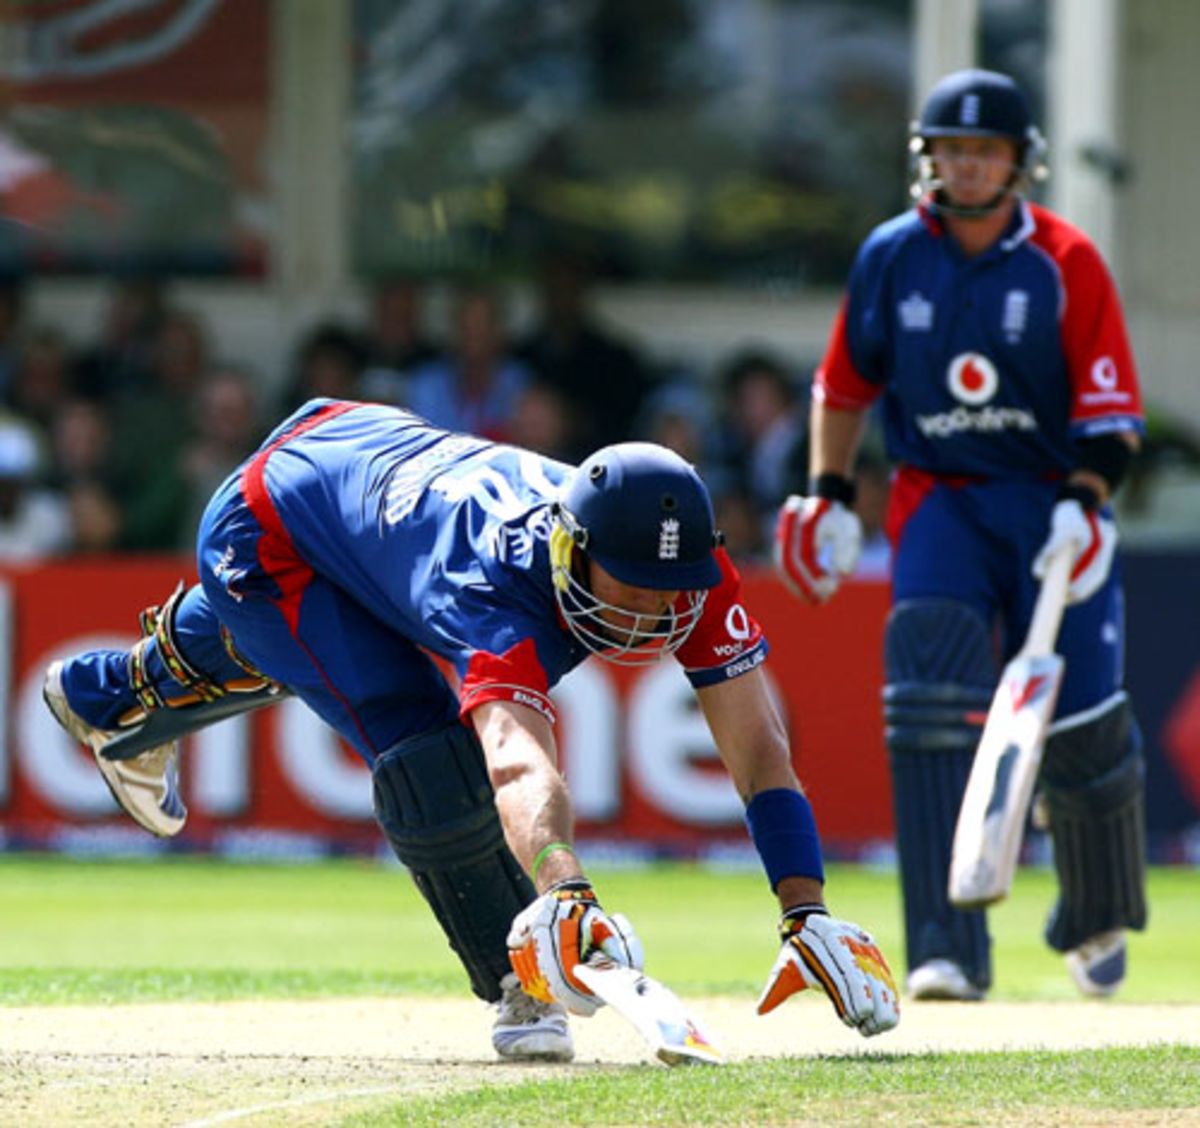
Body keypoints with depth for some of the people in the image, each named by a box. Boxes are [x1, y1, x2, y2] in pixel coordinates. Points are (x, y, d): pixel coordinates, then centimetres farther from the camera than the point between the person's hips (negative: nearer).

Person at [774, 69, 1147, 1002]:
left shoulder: (1067, 263, -5)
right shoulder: (891, 257, 2)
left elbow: (1112, 409, -7)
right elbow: (846, 383, 15)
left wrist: (1087, 503, -21)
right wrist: (828, 493, 8)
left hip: (1051, 501, -1)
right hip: (938, 498, 1)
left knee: (1081, 723, -2)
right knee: (933, 694, -19)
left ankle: (1098, 917, 28)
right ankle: (949, 950, -22)